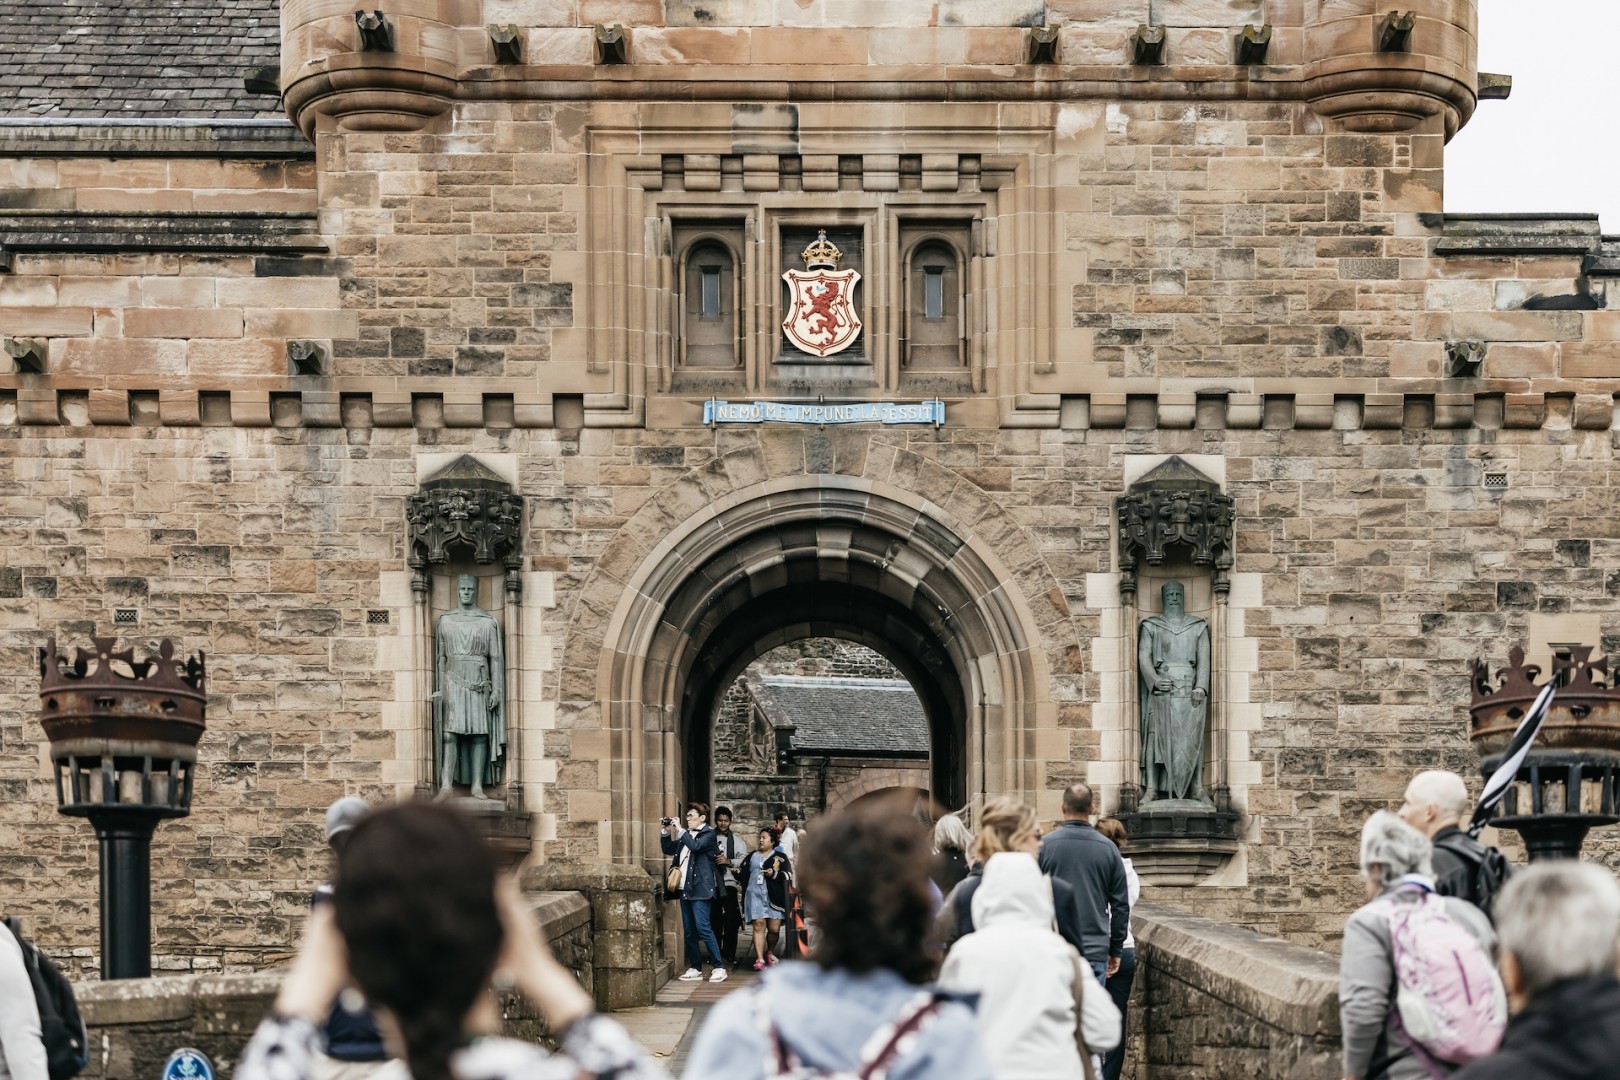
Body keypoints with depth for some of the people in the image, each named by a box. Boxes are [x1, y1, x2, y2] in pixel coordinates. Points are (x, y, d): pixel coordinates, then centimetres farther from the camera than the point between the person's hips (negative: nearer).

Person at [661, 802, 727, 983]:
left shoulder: (708, 834, -5)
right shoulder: (686, 834, 16)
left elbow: (696, 846, -22)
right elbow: (668, 849, 20)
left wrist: (680, 831, -17)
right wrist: (667, 832, 7)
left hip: (700, 888, -8)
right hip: (685, 888, 8)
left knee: (703, 928, -13)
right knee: (689, 931, 8)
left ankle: (719, 968, -9)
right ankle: (695, 968, 14)